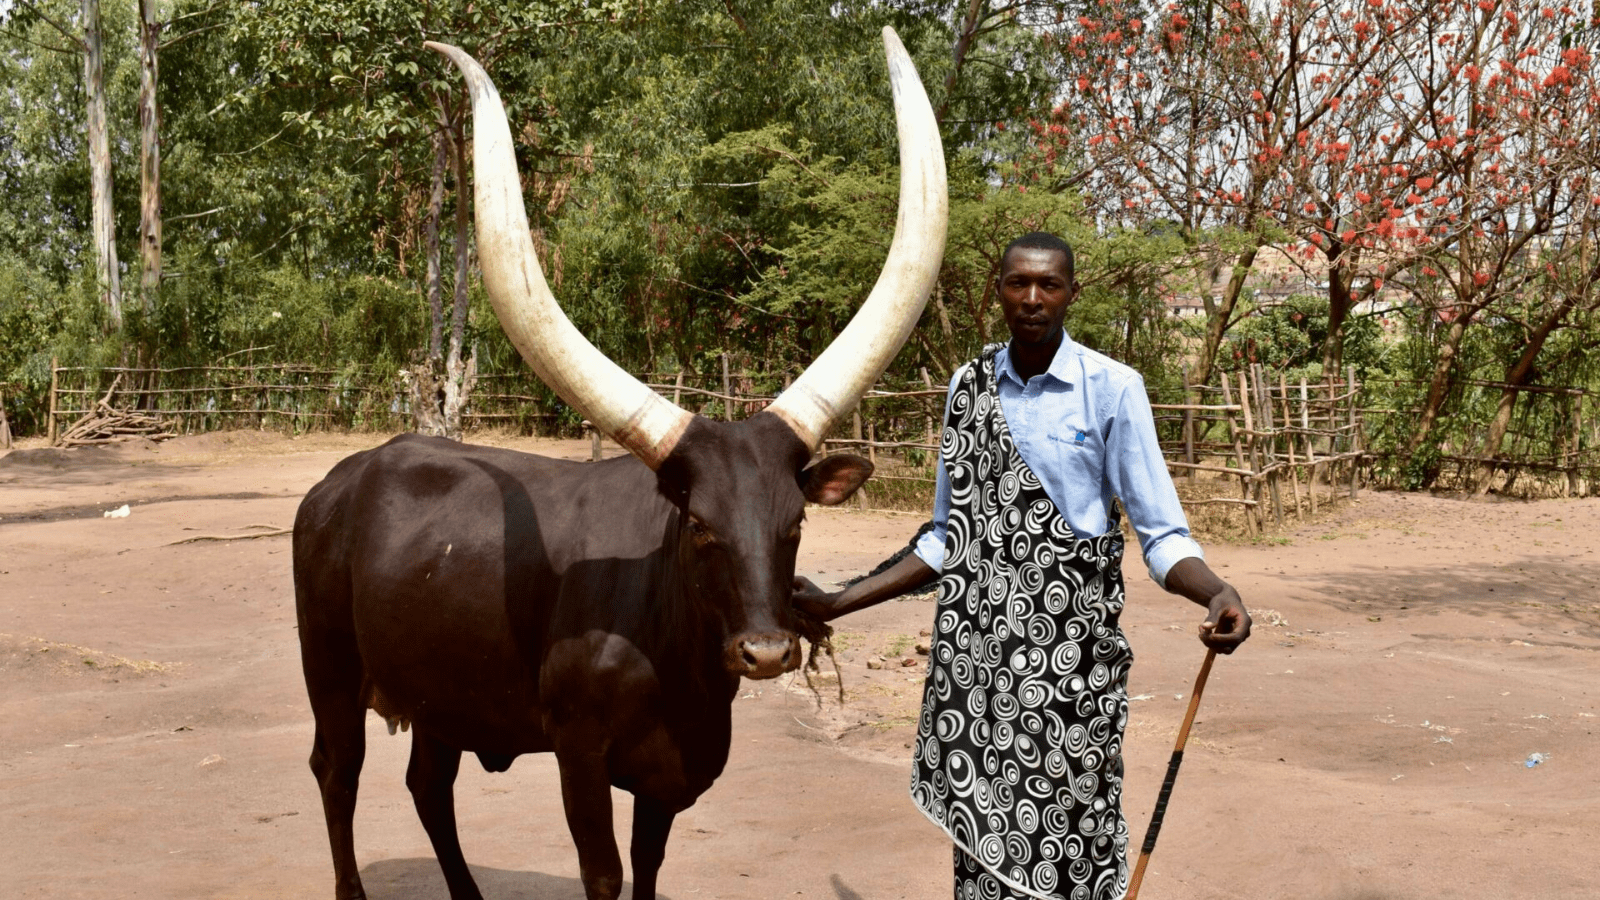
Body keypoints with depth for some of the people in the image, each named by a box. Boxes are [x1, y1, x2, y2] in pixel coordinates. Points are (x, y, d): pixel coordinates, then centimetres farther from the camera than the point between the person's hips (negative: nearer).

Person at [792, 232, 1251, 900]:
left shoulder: (1111, 389, -3)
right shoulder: (968, 387, 9)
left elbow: (1161, 533, -4)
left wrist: (1216, 595, -25)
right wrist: (840, 604, 11)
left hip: (1071, 650, -3)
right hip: (973, 650, 4)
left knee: (1070, 846, -4)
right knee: (983, 841, 5)